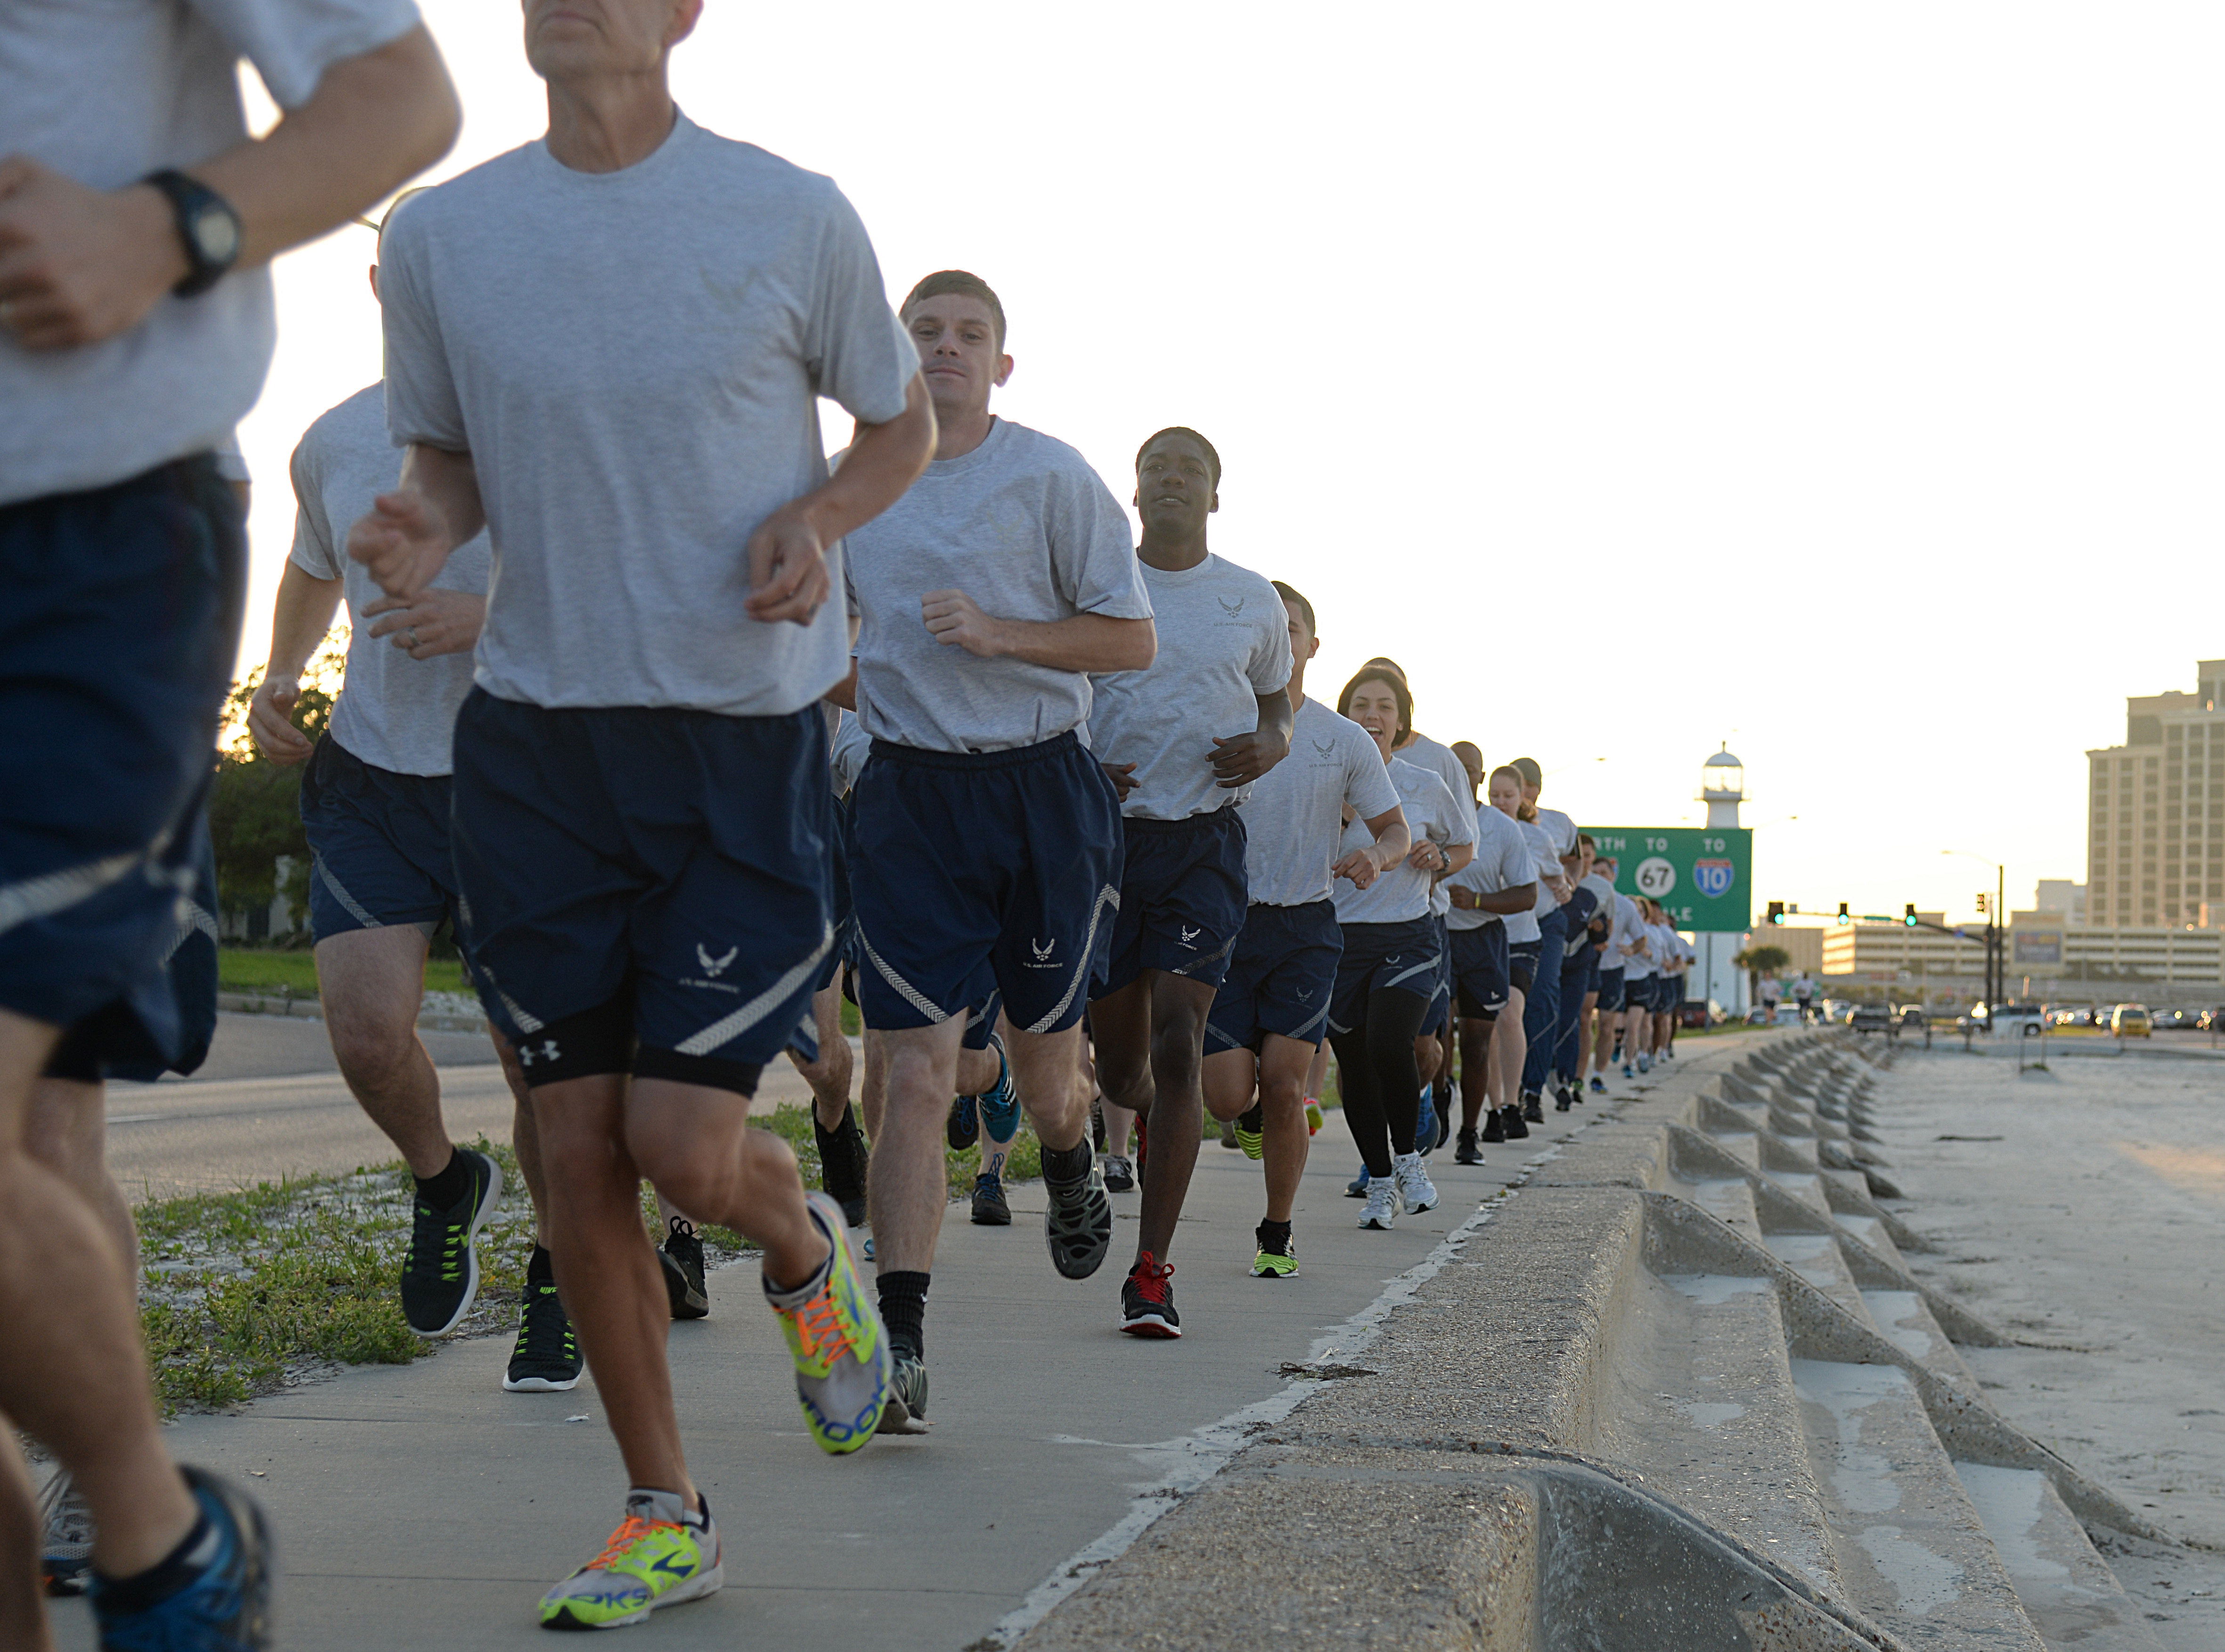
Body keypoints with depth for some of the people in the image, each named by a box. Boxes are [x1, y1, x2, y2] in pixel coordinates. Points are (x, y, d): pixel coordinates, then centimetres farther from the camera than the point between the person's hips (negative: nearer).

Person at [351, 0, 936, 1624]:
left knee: (685, 1143, -10)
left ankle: (807, 1248, 29)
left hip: (746, 735, -3)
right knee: (579, 1151, 3)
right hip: (533, 731, 3)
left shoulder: (793, 216, -4)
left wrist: (822, 519, -12)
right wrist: (422, 526, -8)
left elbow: (905, 422, 9)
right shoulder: (441, 233, 3)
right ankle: (666, 1514, 20)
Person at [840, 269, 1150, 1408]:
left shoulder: (1052, 478, -3)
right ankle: (899, 1337, -12)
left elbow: (1132, 638, -4)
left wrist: (998, 634, -15)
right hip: (909, 792, 2)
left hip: (1041, 788, -1)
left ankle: (1070, 1168, 49)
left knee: (1043, 1053, 12)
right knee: (917, 1070, -10)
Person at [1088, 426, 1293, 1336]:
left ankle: (1152, 1271, -13)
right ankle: (1163, 1119, 47)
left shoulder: (1253, 601, 7)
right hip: (1106, 834, 1)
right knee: (1118, 1066, 7)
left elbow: (1278, 702, 21)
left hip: (1203, 841, -1)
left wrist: (1268, 746, -2)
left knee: (1178, 1041, -15)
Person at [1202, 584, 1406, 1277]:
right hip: (1225, 923, 0)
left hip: (1305, 927, 0)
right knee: (1229, 1097, -8)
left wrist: (1375, 856, -14)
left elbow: (1396, 829, 10)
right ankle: (1254, 1114, 32)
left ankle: (1277, 1237, 9)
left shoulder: (1344, 740, 3)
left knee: (1283, 1083, -9)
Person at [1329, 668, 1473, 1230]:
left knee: (1389, 1044, -22)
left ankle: (1407, 1156, 2)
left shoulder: (1426, 788, 4)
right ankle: (1379, 1183, 22)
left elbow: (1466, 845, 20)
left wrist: (1440, 861, -2)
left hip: (1407, 936, -1)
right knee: (1354, 1066, 4)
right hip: (1339, 936, 1)